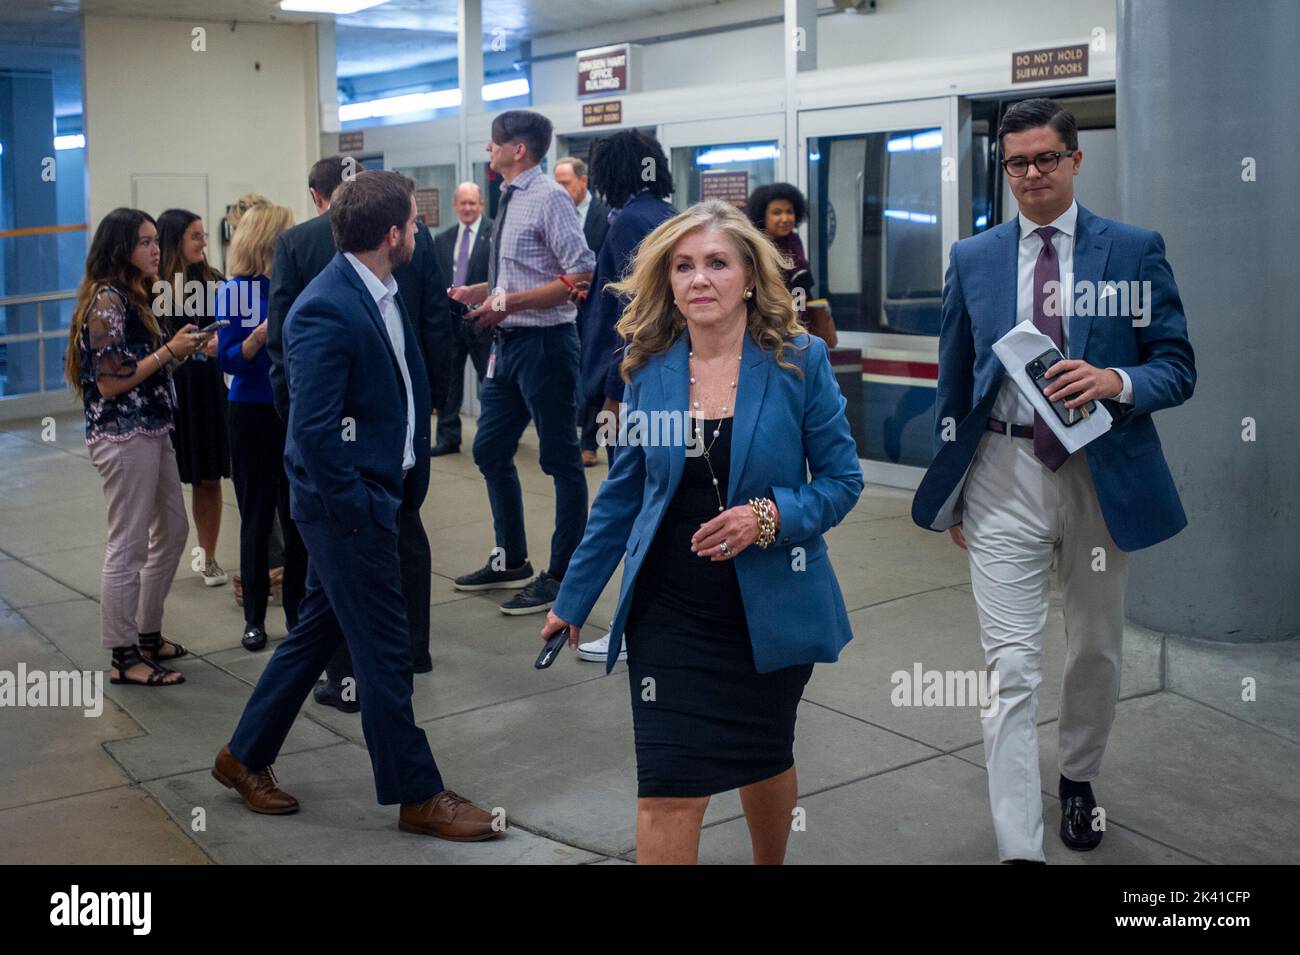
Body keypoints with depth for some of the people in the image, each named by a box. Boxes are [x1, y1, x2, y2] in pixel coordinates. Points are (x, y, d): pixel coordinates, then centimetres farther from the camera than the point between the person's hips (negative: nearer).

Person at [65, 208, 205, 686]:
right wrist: (169, 351, -16)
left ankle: (148, 635, 29)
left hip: (152, 430, 10)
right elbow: (110, 383, -18)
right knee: (128, 548, -3)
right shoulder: (106, 301, -15)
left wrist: (179, 346, 5)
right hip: (123, 437, -10)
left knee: (173, 532, 17)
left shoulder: (134, 296, 14)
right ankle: (124, 659, 6)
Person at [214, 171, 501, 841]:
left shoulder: (382, 294, 8)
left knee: (318, 629, 19)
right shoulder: (325, 311, -21)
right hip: (348, 504, -10)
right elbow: (313, 431, -23)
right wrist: (358, 510, -18)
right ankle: (417, 796, 16)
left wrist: (412, 481, 9)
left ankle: (245, 756, 35)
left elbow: (409, 385, 15)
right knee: (384, 648, 2)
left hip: (379, 492, 10)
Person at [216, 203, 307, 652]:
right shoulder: (234, 291, -5)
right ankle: (254, 618, 18)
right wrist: (261, 334, -23)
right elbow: (229, 361, -8)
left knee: (298, 515, 4)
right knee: (256, 518, 7)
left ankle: (298, 612, 17)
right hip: (252, 413, -1)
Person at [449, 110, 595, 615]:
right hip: (509, 344, 10)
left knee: (561, 460, 2)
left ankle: (562, 575, 12)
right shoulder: (511, 200, 12)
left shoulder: (549, 199, -13)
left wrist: (509, 302, -22)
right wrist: (478, 292, 10)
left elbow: (581, 276, -20)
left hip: (544, 343, -10)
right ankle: (510, 560, 31)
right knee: (490, 450, 16)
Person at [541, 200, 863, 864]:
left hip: (769, 607, 0)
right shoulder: (649, 370, -2)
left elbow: (842, 480, -4)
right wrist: (572, 599, 11)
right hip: (668, 612, 1)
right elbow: (623, 492, 8)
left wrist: (770, 517, -23)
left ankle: (771, 861, 50)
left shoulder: (799, 361, -8)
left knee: (765, 760, 20)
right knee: (668, 787, -5)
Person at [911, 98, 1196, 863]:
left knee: (1098, 651, 16)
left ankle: (1079, 778, 42)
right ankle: (1019, 848, -4)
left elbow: (1178, 367, 0)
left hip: (1102, 474, 1)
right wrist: (950, 489, 11)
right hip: (1005, 474, 0)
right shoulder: (973, 259, 6)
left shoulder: (1135, 249, 1)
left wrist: (1117, 381, -21)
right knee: (1012, 664, -6)